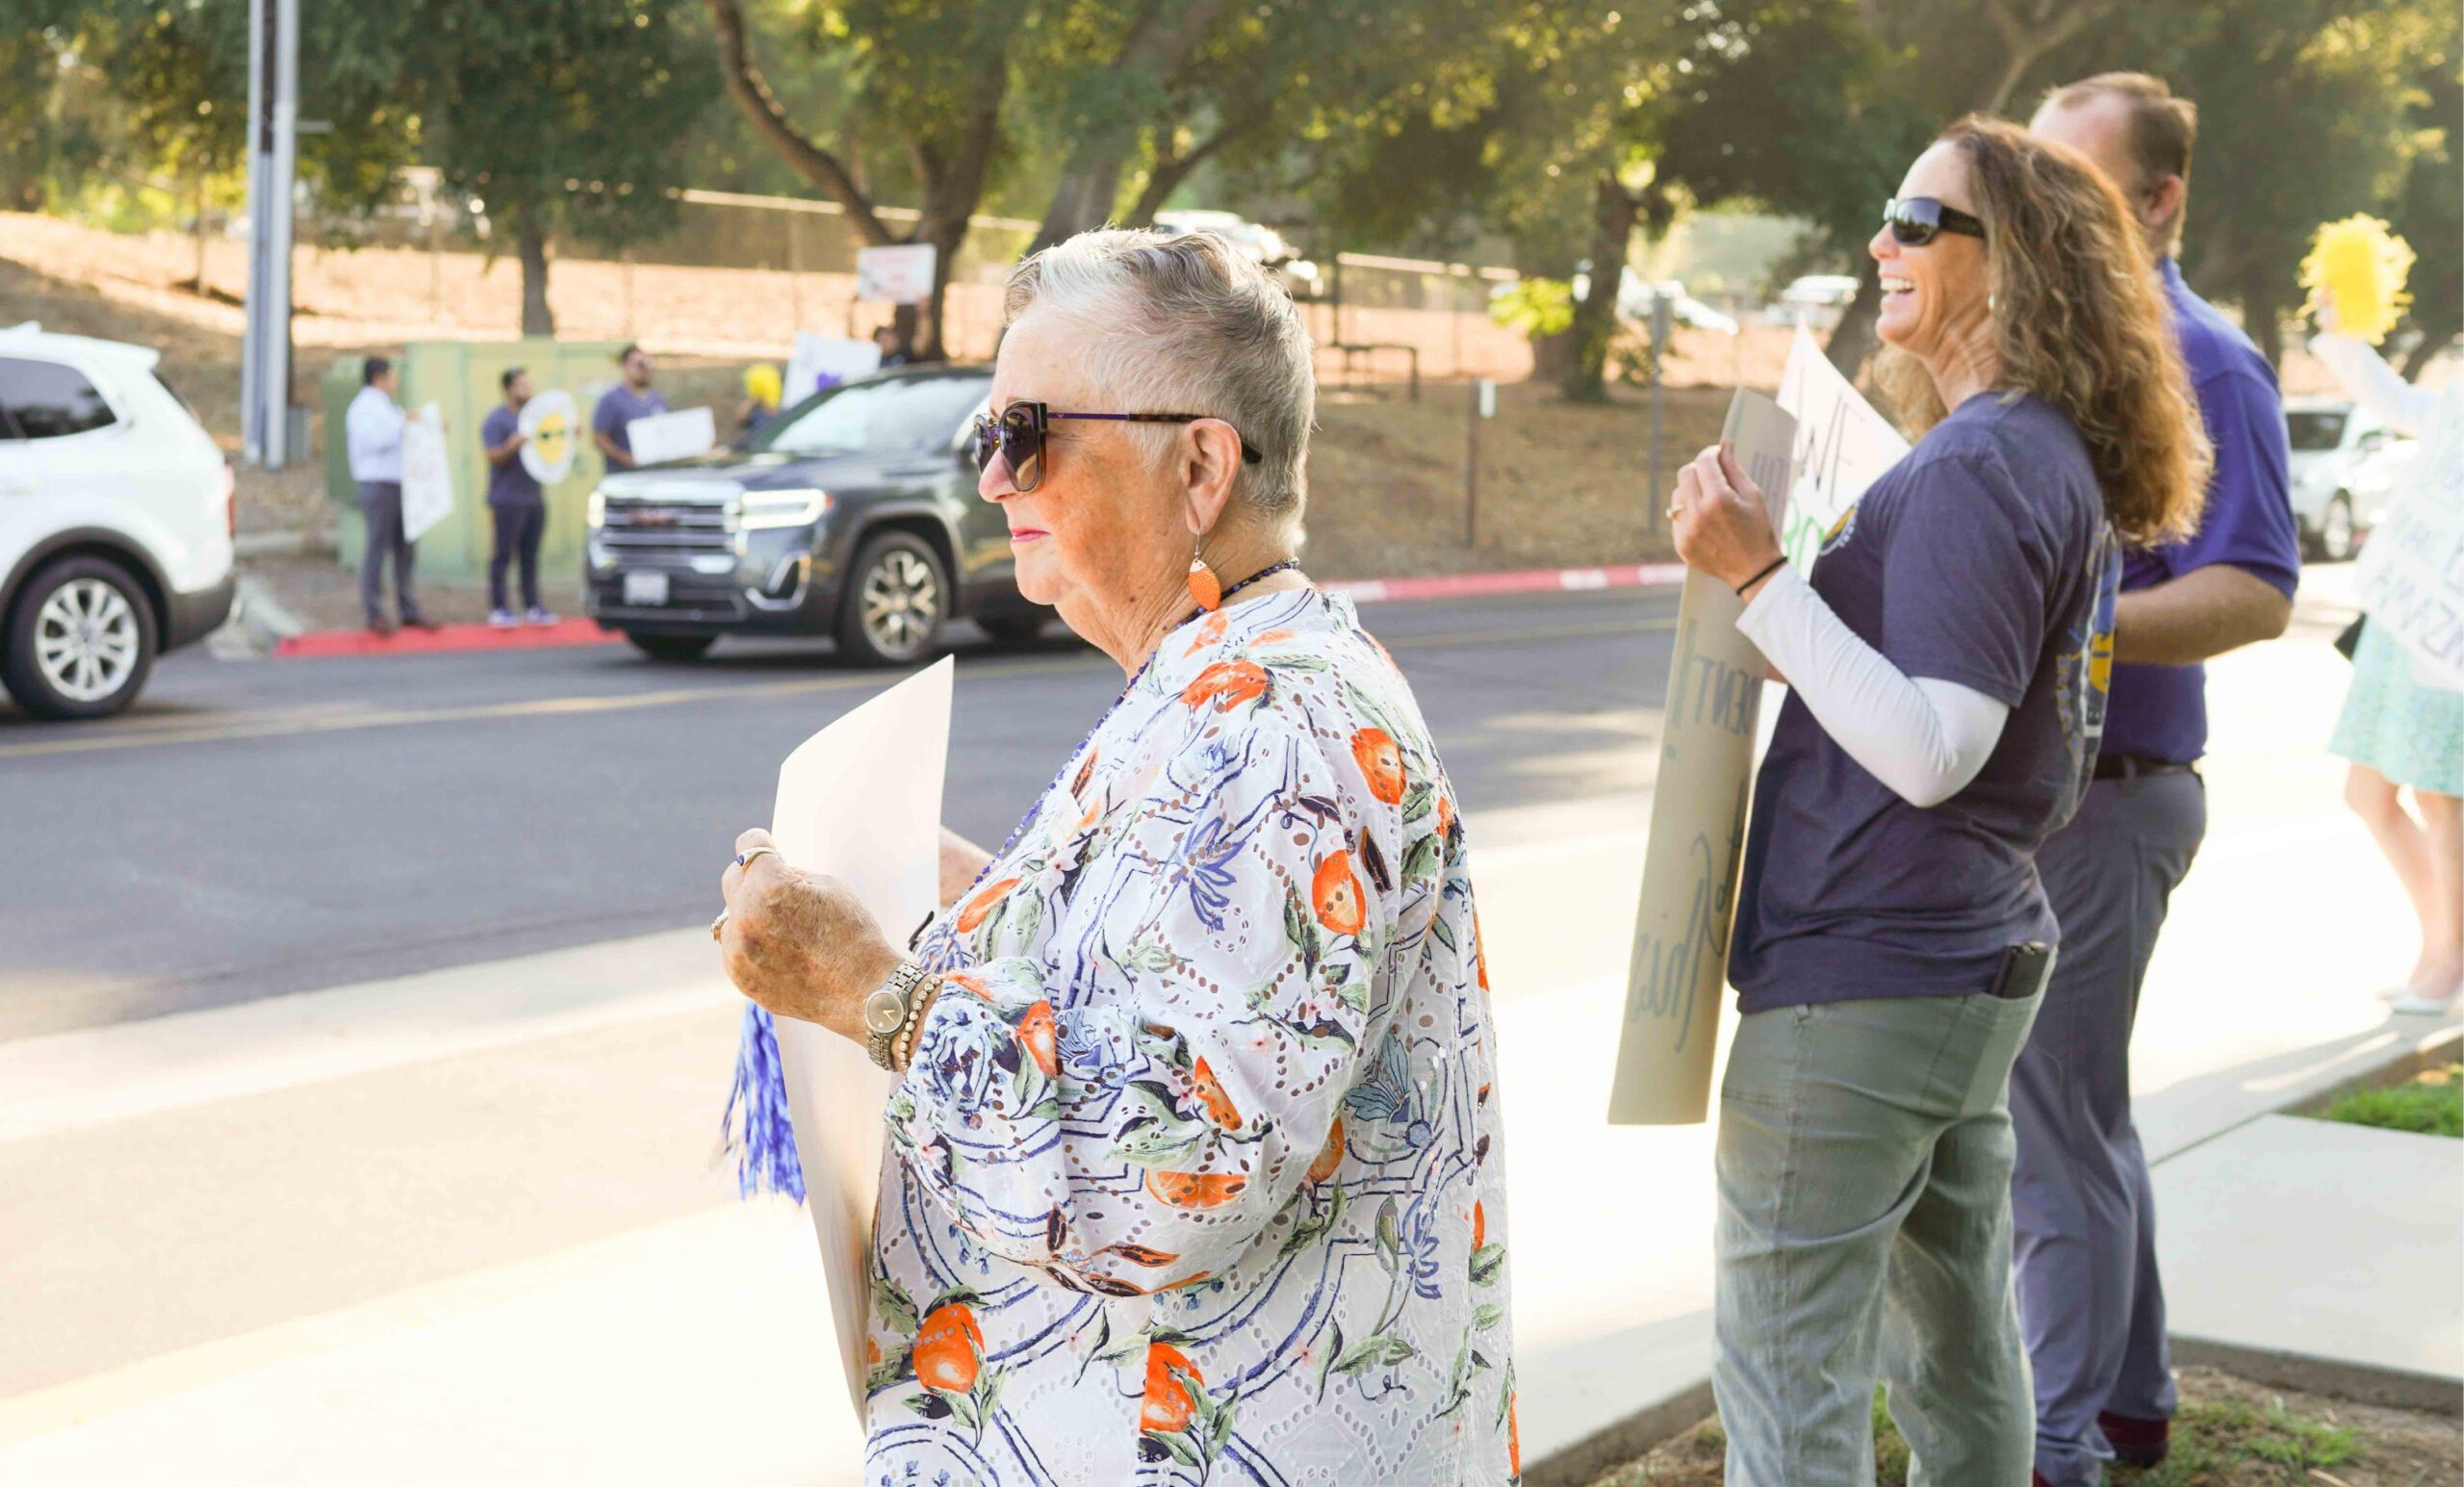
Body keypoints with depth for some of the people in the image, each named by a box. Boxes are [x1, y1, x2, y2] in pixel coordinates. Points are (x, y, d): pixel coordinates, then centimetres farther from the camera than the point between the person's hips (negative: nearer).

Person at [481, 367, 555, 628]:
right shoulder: (497, 419, -5)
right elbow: (494, 457, -11)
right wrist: (512, 445, -28)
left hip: (534, 497, 7)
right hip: (507, 497, -7)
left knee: (531, 555, 8)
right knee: (503, 555, -4)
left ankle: (532, 606, 10)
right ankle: (498, 608, -1)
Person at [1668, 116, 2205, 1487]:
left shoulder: (1977, 468, -18)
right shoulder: (2066, 464, 14)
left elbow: (1933, 750, -24)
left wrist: (1760, 579, -25)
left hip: (1860, 981, -10)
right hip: (1978, 959, 10)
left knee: (1785, 1370, -3)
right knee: (1955, 1336, 20)